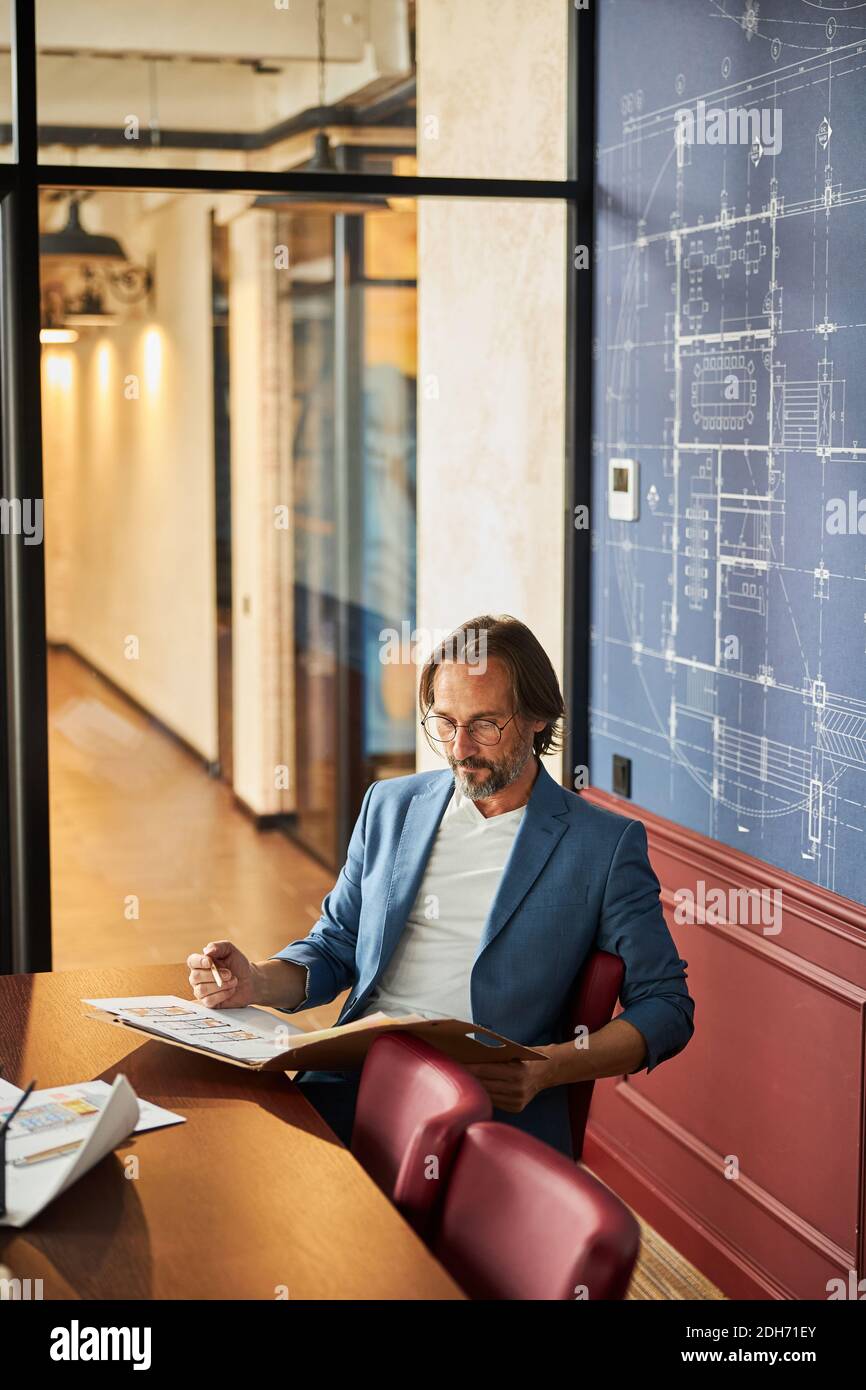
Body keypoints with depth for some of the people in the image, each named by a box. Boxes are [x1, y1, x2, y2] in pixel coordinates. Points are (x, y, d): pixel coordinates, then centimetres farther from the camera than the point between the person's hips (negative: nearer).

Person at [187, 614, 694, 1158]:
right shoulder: (390, 806, 18)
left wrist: (548, 1068, -14)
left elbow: (666, 1007, 3)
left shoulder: (606, 846, 4)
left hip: (492, 1098, -3)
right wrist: (255, 981, 0)